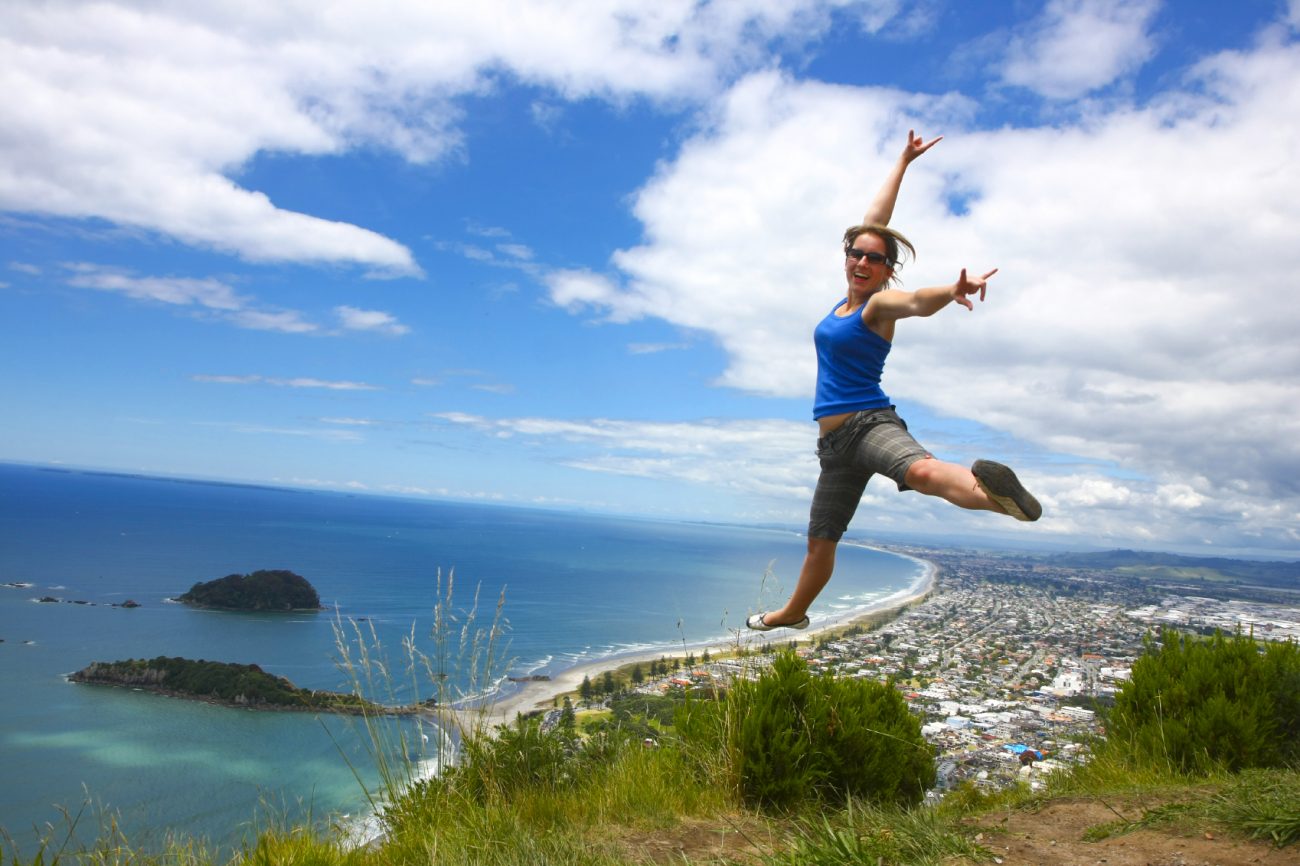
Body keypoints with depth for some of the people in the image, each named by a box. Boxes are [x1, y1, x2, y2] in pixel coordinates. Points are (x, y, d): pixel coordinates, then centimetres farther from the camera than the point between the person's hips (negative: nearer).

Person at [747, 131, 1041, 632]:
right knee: (820, 540, 19)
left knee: (923, 471, -41)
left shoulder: (881, 302, -7)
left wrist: (954, 290, -53)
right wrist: (903, 162, 26)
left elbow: (918, 302, -31)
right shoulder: (848, 295, 11)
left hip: (870, 422, -6)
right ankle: (792, 612, 36)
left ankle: (989, 491, -65)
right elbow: (874, 218, 18)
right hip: (833, 440, 6)